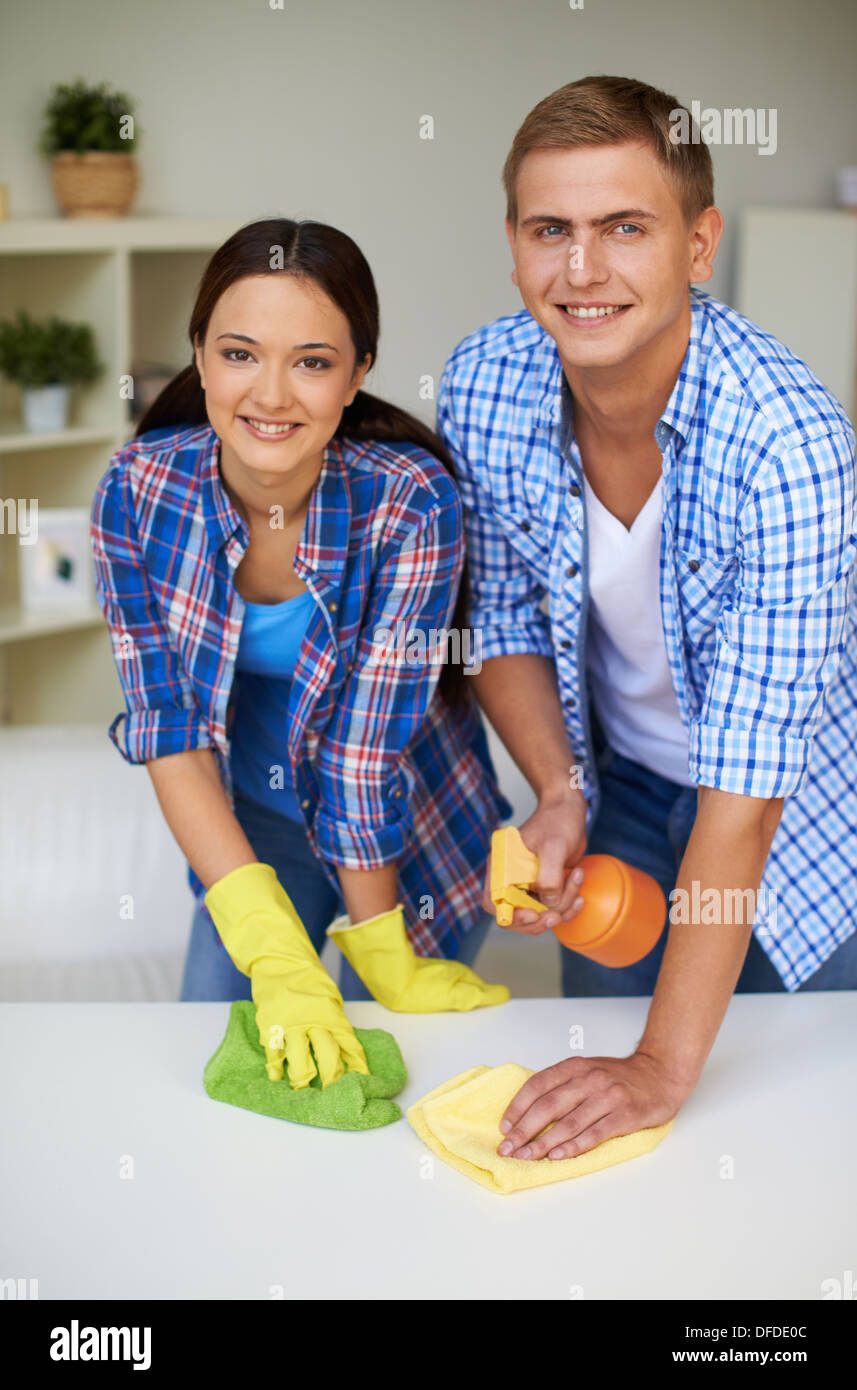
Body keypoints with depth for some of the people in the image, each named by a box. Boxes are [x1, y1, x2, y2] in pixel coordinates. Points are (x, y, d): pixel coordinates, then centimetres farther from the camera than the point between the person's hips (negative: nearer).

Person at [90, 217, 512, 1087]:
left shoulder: (410, 503, -30)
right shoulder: (138, 488, -21)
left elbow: (366, 752, -25)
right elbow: (168, 726, -19)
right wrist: (273, 949, -26)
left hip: (412, 832, -2)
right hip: (246, 822, 3)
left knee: (381, 1074, 12)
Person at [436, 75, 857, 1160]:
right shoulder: (480, 389, -19)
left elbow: (743, 797, -35)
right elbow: (505, 621, -2)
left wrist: (665, 1066, -34)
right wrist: (558, 797, -19)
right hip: (618, 788, 4)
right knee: (591, 1130, 19)